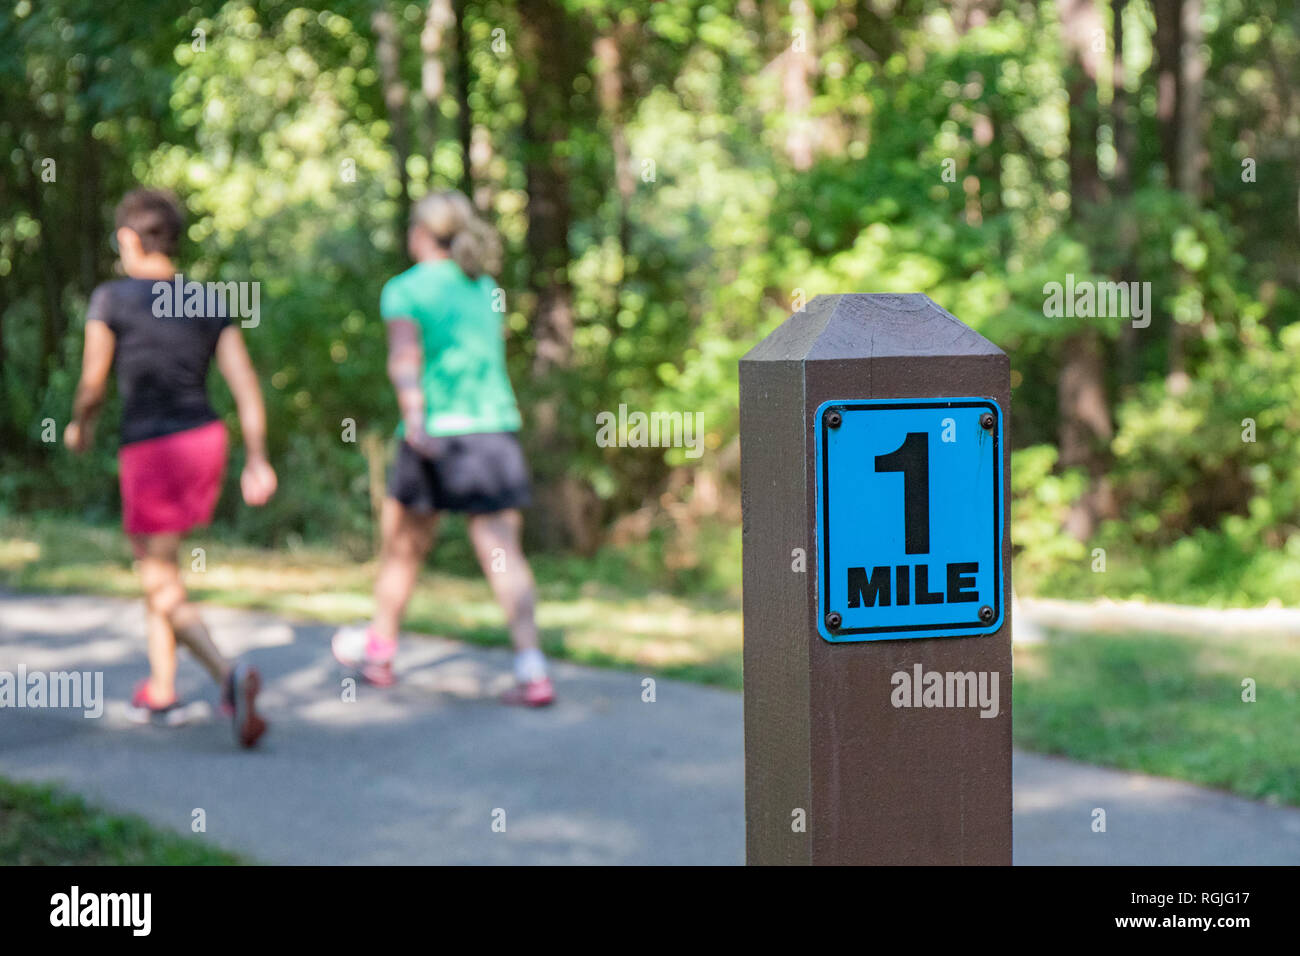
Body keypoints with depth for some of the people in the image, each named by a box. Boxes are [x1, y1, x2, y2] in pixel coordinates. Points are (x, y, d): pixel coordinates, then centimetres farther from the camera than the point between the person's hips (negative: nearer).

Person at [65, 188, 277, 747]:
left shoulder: (110, 299, -5)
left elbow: (93, 386, -6)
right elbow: (246, 386, 0)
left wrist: (78, 425, 14)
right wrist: (258, 461, 2)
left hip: (149, 450, -5)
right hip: (207, 440, 5)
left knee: (163, 590, 0)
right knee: (158, 563, 24)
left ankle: (229, 675, -25)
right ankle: (159, 690, 26)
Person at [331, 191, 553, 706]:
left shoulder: (404, 290, -1)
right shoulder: (486, 289, 16)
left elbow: (405, 358, -16)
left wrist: (415, 419, -30)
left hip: (437, 435, -4)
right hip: (496, 426, 4)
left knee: (402, 546, 15)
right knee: (503, 552, -4)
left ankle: (378, 649, 33)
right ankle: (531, 668, -17)